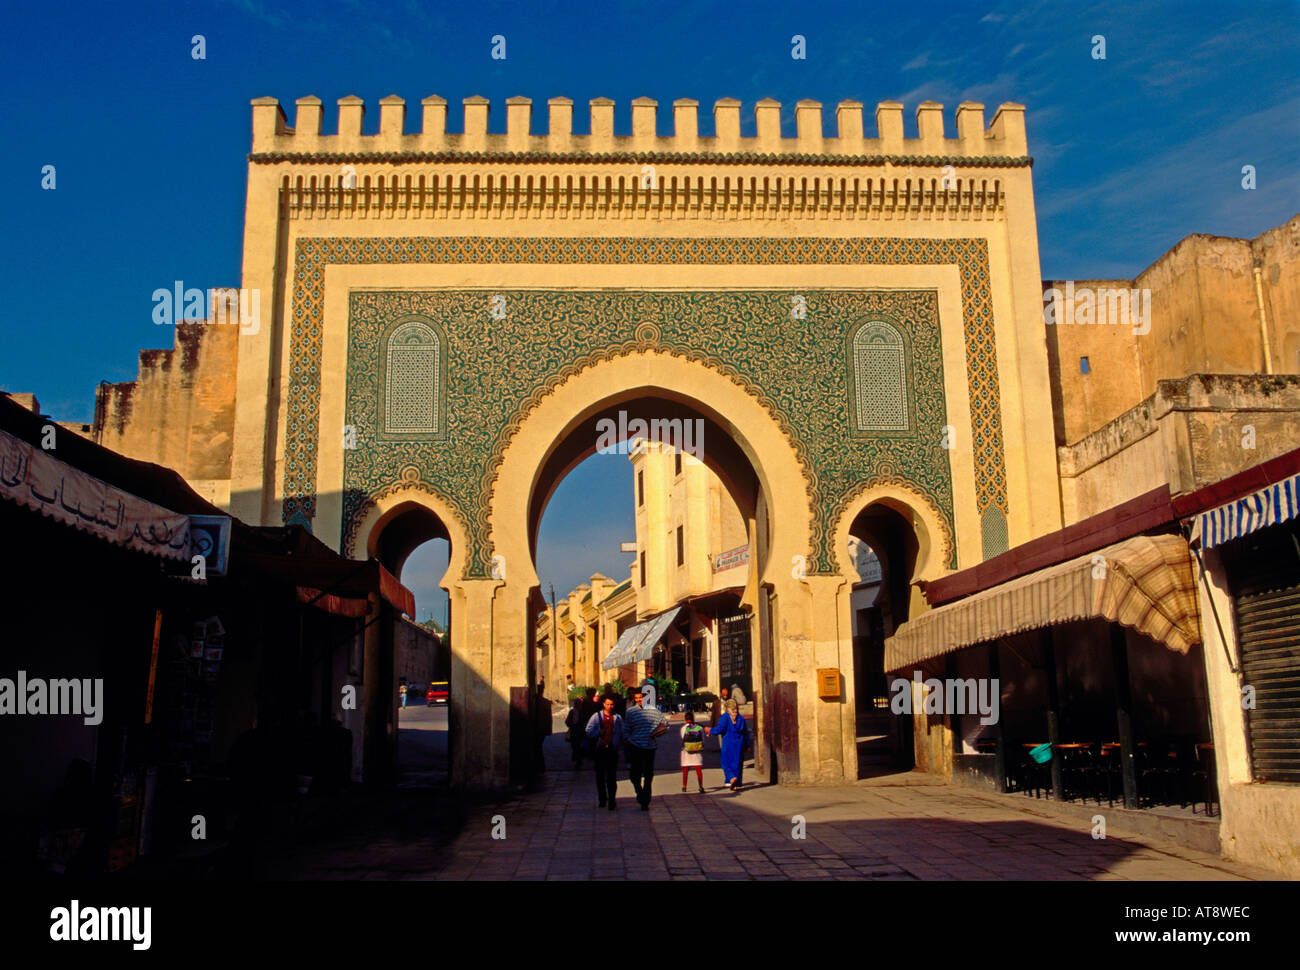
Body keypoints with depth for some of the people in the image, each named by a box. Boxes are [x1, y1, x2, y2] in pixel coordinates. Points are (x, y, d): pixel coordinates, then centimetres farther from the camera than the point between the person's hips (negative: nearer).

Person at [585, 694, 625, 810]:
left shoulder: (617, 718, 6)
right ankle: (602, 799, 21)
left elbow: (622, 734, 10)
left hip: (612, 750, -1)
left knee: (612, 777, -3)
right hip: (600, 750, 1)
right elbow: (589, 731, 3)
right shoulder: (596, 717, 5)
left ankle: (611, 800, 2)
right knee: (600, 776, 9)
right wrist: (599, 732, -12)